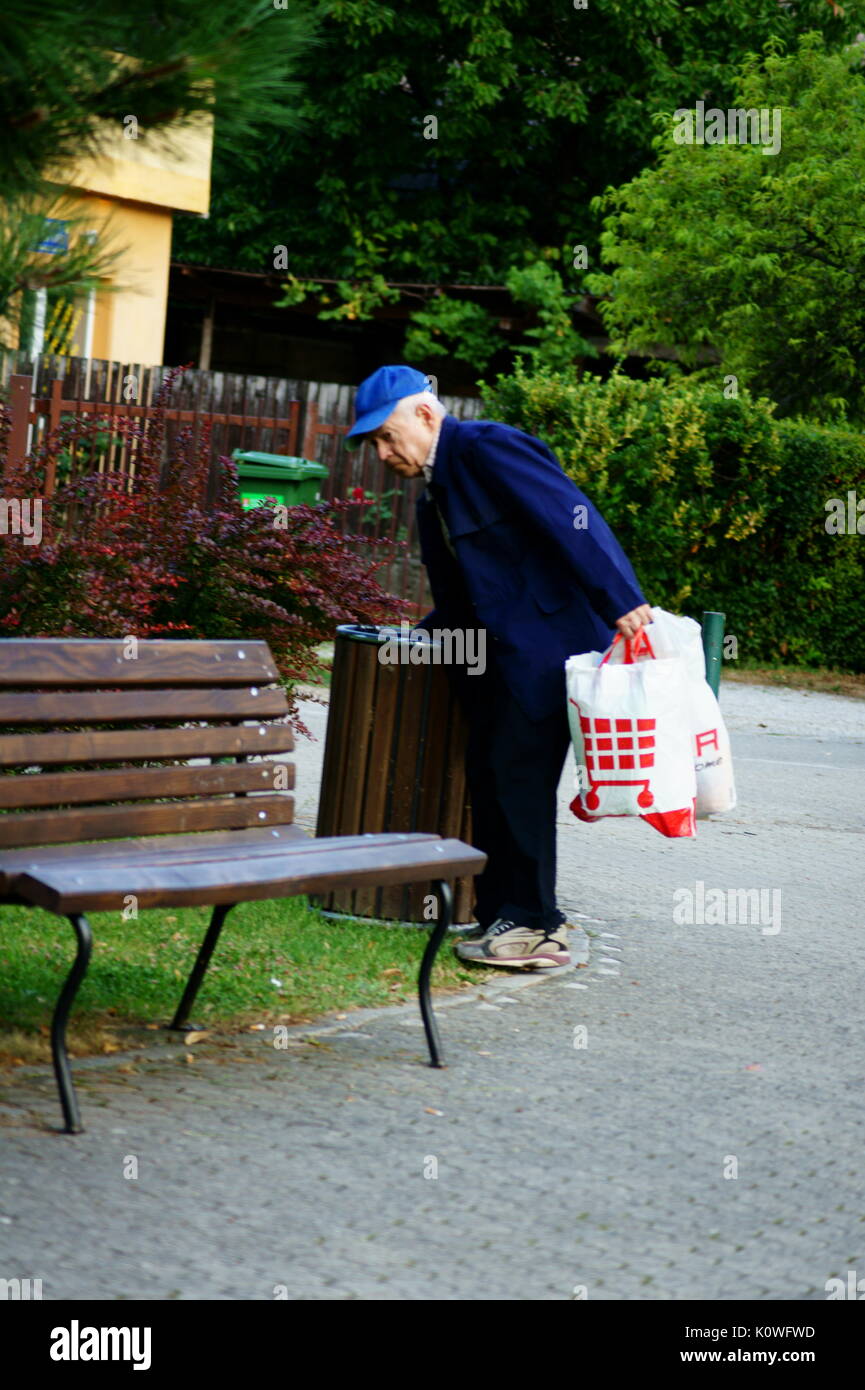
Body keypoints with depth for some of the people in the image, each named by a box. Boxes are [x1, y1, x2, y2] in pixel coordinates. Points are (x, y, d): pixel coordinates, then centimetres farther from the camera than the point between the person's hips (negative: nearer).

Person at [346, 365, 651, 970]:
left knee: (519, 772, -9)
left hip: (548, 641, -10)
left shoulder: (489, 447, -11)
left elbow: (573, 518, -21)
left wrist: (623, 603, -28)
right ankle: (502, 914, 16)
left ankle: (534, 925, -2)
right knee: (488, 772, 8)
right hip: (500, 651, 10)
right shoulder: (434, 494, 19)